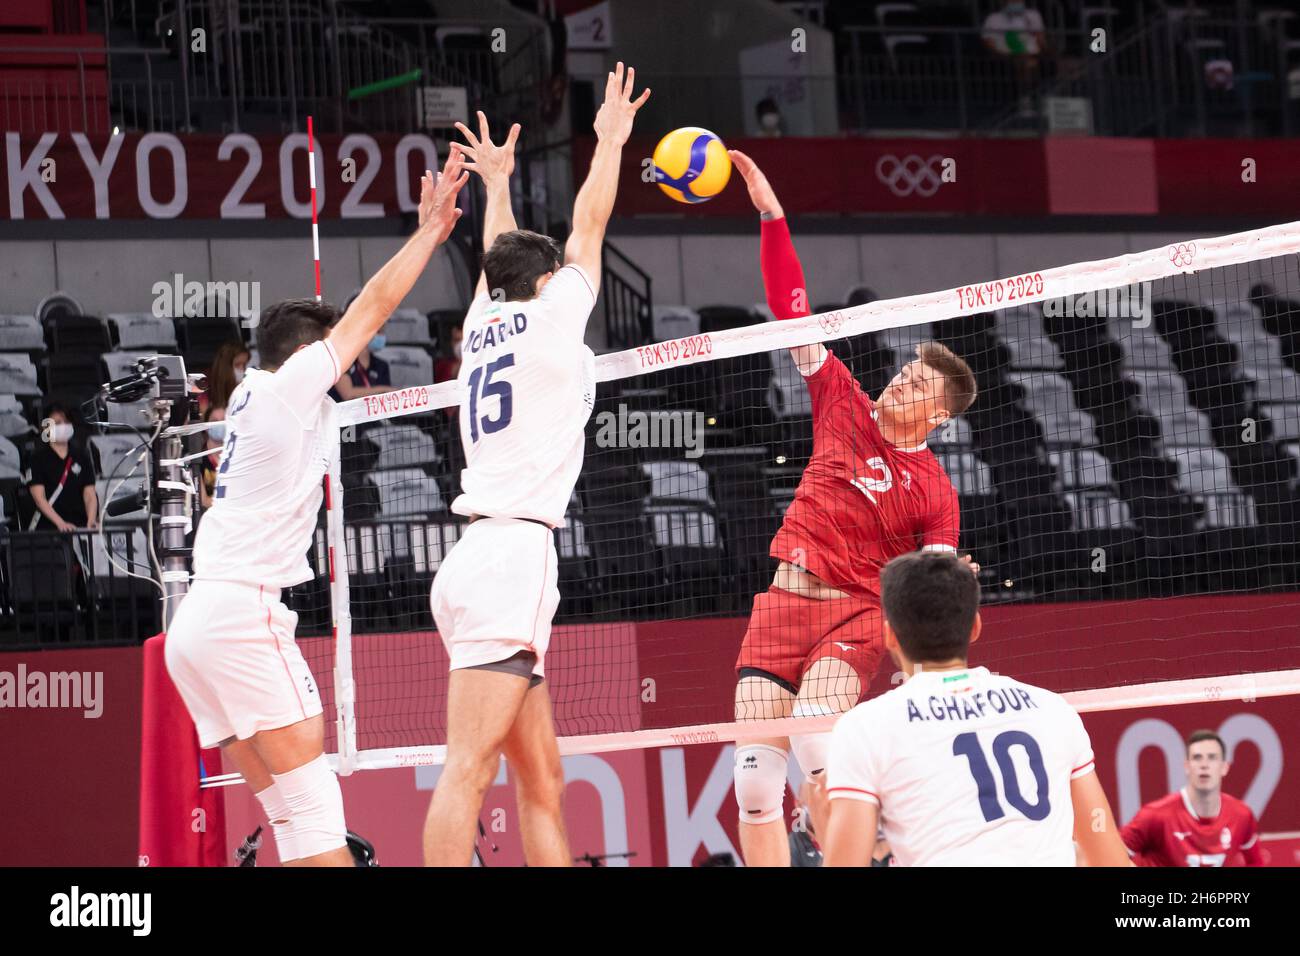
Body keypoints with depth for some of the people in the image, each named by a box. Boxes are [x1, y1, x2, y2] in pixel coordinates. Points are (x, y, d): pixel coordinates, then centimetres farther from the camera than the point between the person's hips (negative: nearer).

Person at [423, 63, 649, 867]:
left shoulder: (484, 323, 19)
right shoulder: (549, 315, 3)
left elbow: (501, 260, 39)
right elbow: (587, 232, 15)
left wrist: (499, 182, 52)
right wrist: (610, 141, 29)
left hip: (486, 554, 8)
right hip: (511, 555, -8)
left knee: (541, 780, 6)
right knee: (470, 768, -19)